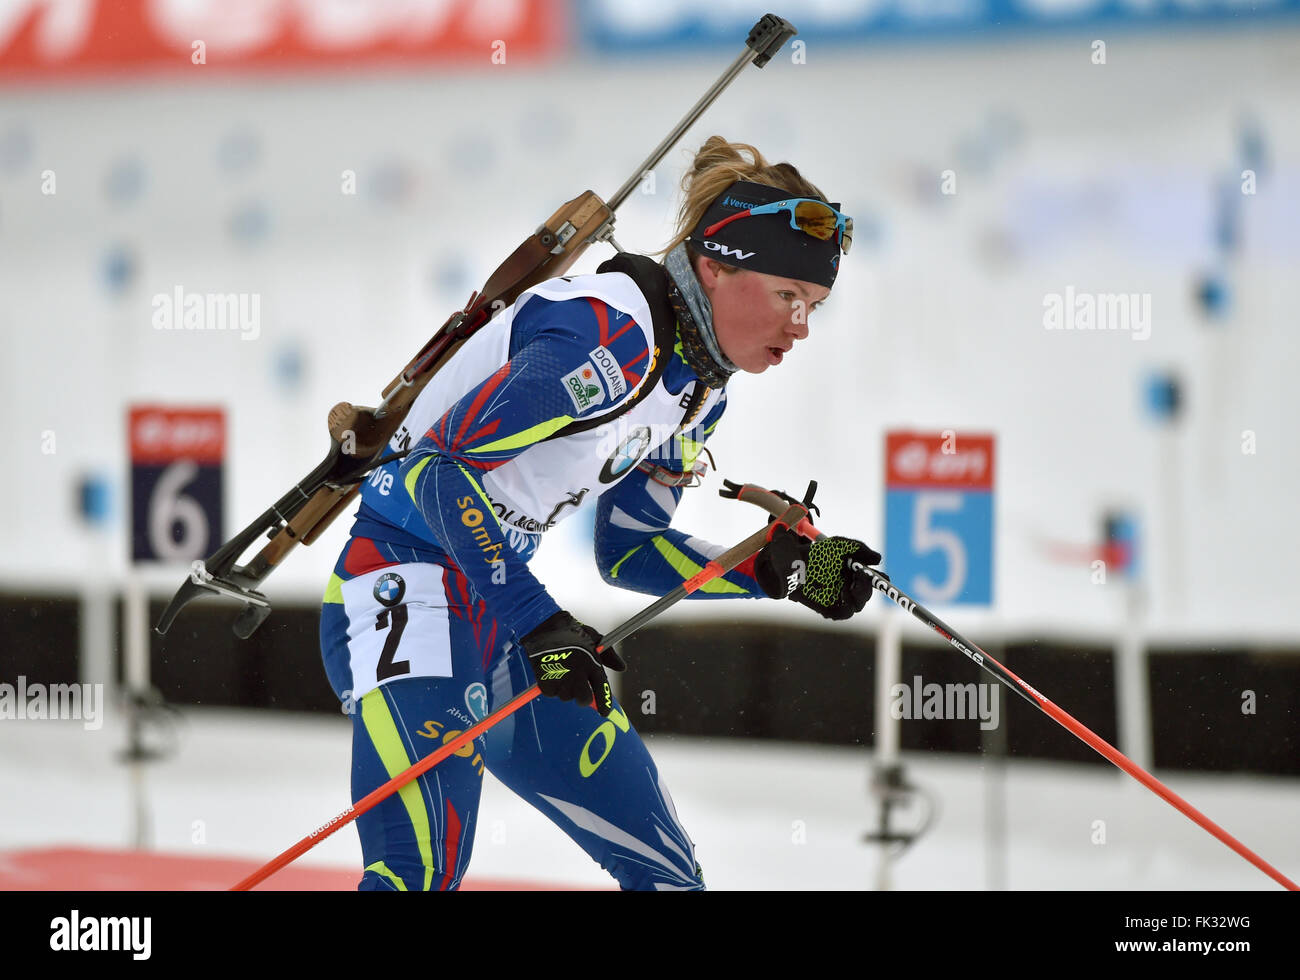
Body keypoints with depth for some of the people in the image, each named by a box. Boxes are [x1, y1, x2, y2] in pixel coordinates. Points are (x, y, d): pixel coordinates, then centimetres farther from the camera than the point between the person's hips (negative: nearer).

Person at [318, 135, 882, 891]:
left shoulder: (699, 383, 10)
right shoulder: (606, 333, -20)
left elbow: (629, 550, 18)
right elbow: (443, 466, -26)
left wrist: (779, 571, 7)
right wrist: (539, 623, -30)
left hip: (504, 614, 10)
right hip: (407, 595, -10)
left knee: (667, 871, 12)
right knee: (420, 874, -27)